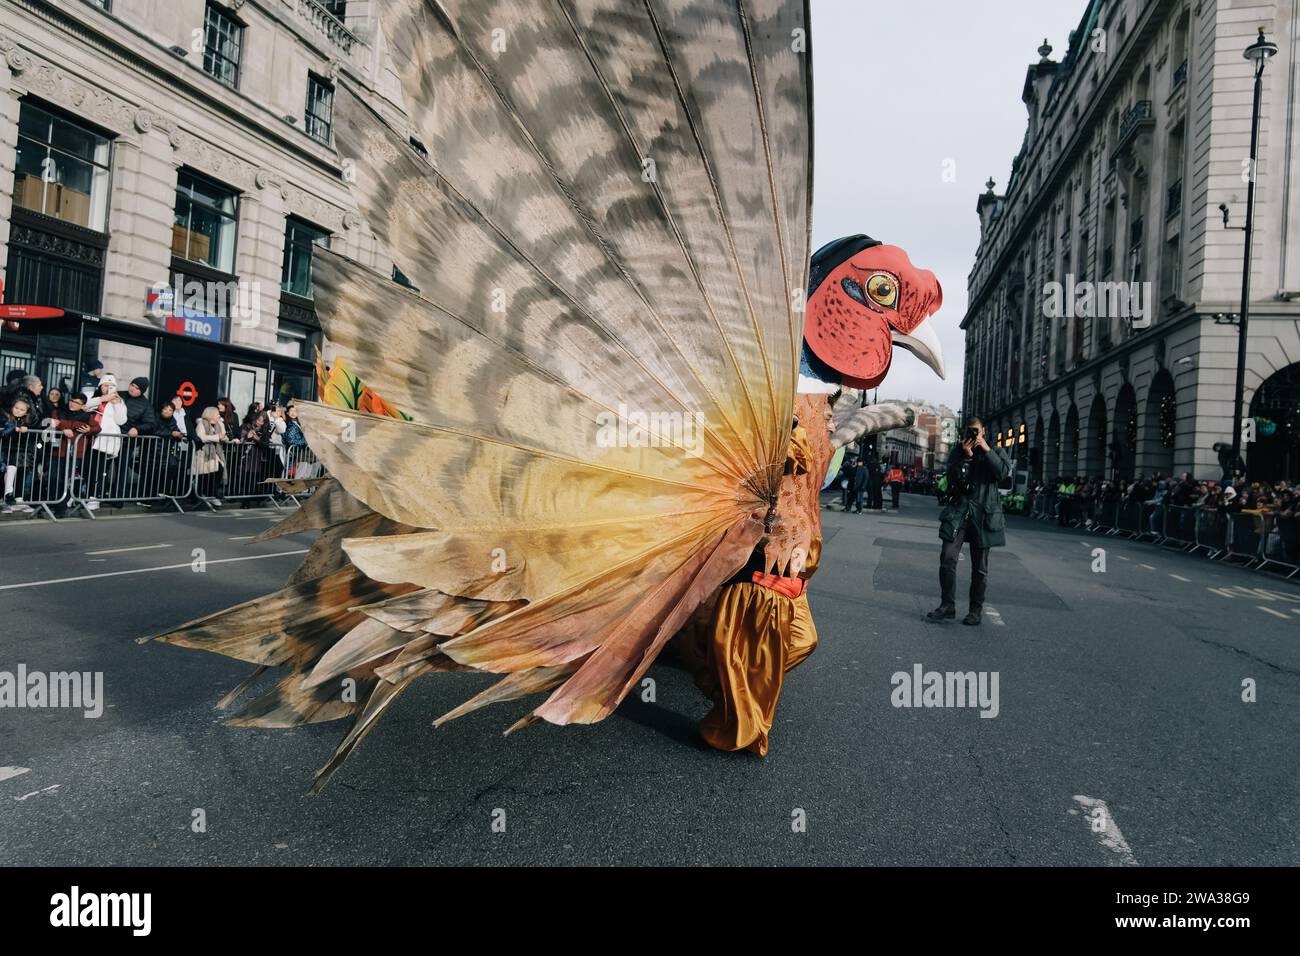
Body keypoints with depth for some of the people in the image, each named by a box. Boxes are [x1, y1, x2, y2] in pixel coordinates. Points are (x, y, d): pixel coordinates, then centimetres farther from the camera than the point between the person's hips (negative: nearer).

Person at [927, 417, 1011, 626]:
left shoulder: (995, 452, 9)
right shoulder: (958, 452, 12)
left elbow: (1003, 472, -10)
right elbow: (951, 476, -2)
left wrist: (987, 450, -13)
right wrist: (966, 456, -11)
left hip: (983, 514, -1)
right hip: (958, 511, 1)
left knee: (979, 566, 4)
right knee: (947, 558, -8)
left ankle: (976, 610, 14)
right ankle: (948, 605, 2)